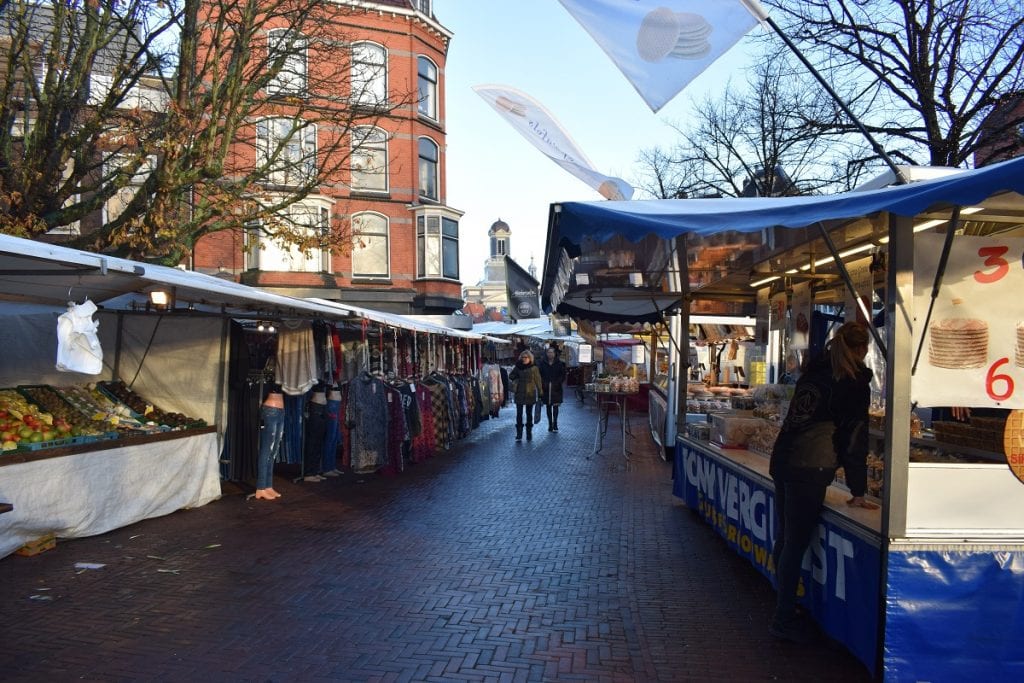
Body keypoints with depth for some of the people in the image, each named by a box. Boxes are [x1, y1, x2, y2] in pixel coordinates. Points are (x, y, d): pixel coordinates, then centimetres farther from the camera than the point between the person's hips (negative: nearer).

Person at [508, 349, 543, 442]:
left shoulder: (534, 368, -1)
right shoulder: (518, 367, 4)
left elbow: (538, 381, -1)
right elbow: (510, 376, 1)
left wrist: (540, 394, -3)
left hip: (530, 394, -1)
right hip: (519, 394, 1)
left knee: (529, 413, 9)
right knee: (519, 414, -3)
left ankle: (529, 434, 17)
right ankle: (519, 434, 0)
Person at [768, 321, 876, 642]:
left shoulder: (814, 370, 15)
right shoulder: (855, 381, -4)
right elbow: (855, 435, -4)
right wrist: (858, 492, 1)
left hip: (783, 459, 7)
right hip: (811, 468, -7)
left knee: (784, 538, 15)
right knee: (796, 542, 0)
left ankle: (784, 607, 28)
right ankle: (784, 620, 8)